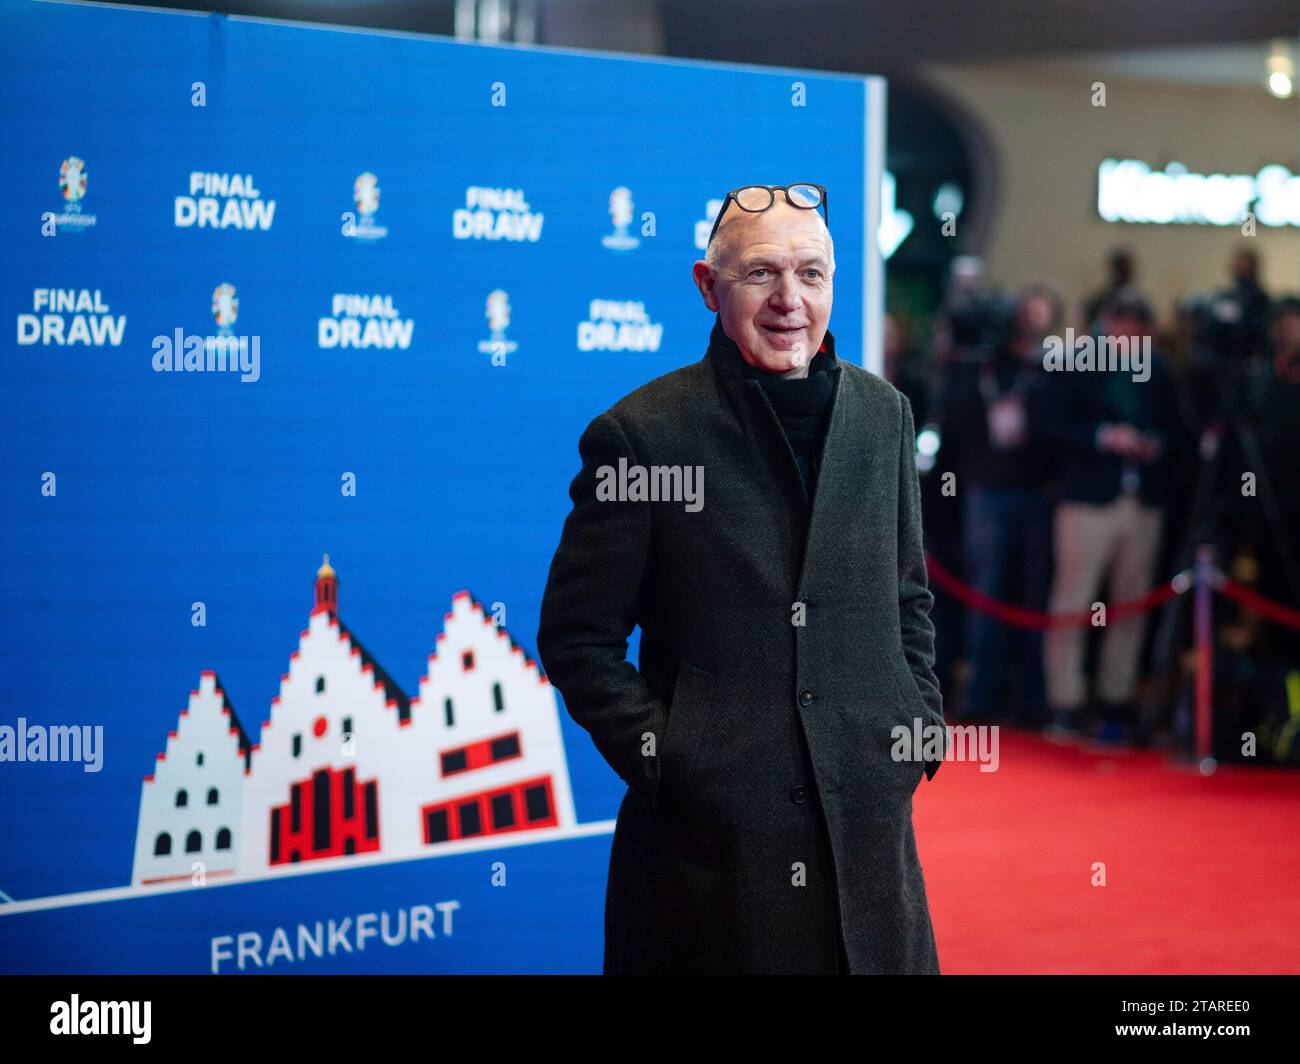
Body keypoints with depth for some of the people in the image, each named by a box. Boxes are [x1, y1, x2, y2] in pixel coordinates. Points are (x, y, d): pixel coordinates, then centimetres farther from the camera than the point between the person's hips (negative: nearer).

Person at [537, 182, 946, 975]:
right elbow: (577, 639, -3)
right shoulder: (641, 433, -7)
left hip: (869, 818, 4)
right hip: (710, 836, -4)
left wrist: (921, 728, 7)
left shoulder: (883, 414, 8)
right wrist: (662, 758, -9)